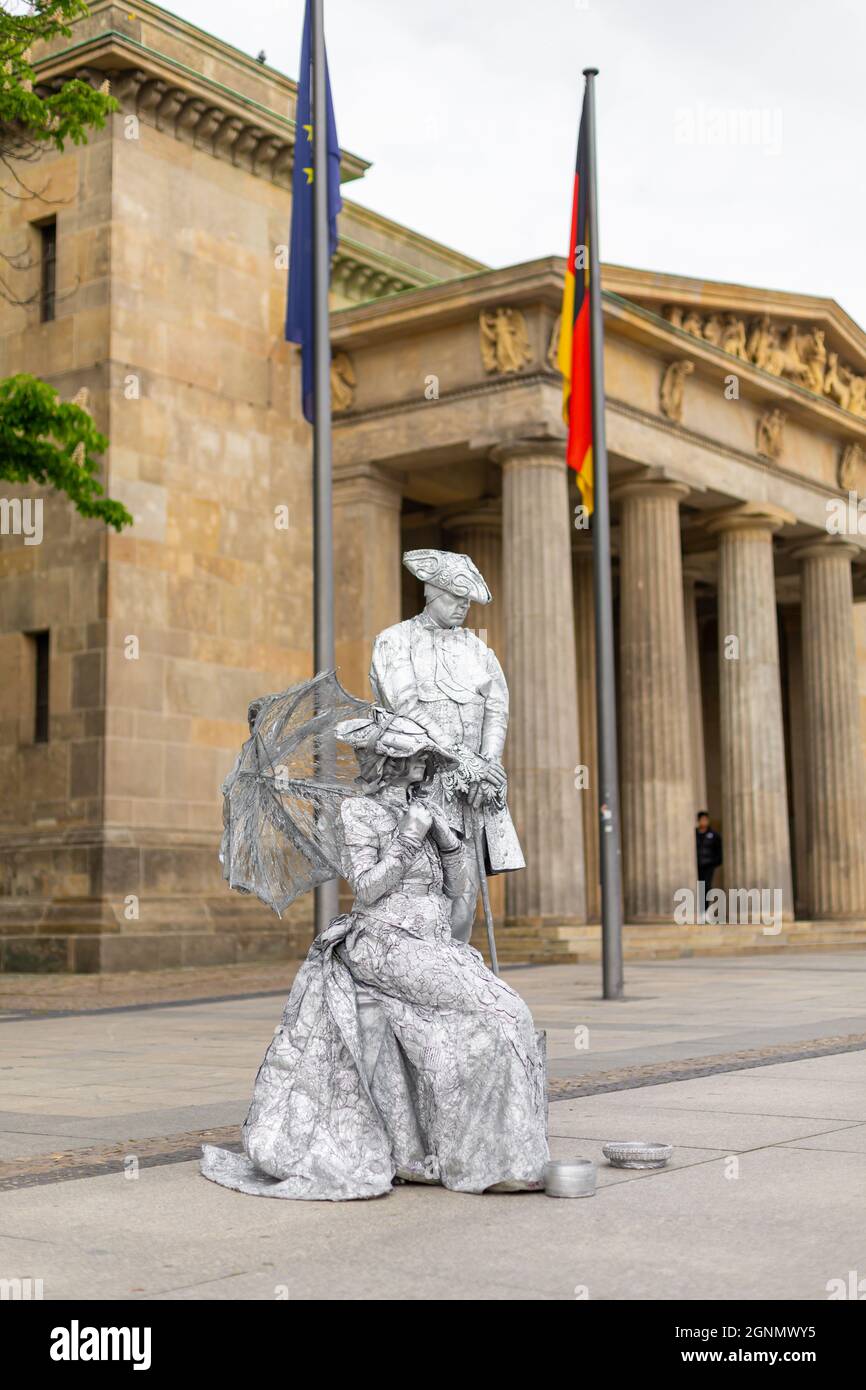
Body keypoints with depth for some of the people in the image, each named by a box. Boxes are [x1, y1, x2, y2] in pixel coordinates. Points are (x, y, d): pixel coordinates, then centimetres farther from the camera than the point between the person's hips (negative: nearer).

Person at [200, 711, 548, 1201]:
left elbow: (458, 887, 13)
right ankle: (483, 1158, -15)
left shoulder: (422, 809, 17)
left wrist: (445, 831, -2)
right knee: (489, 1016, -22)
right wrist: (408, 839, -13)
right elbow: (366, 889, -10)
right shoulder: (359, 811, -1)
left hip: (435, 948, 7)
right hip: (385, 944, -7)